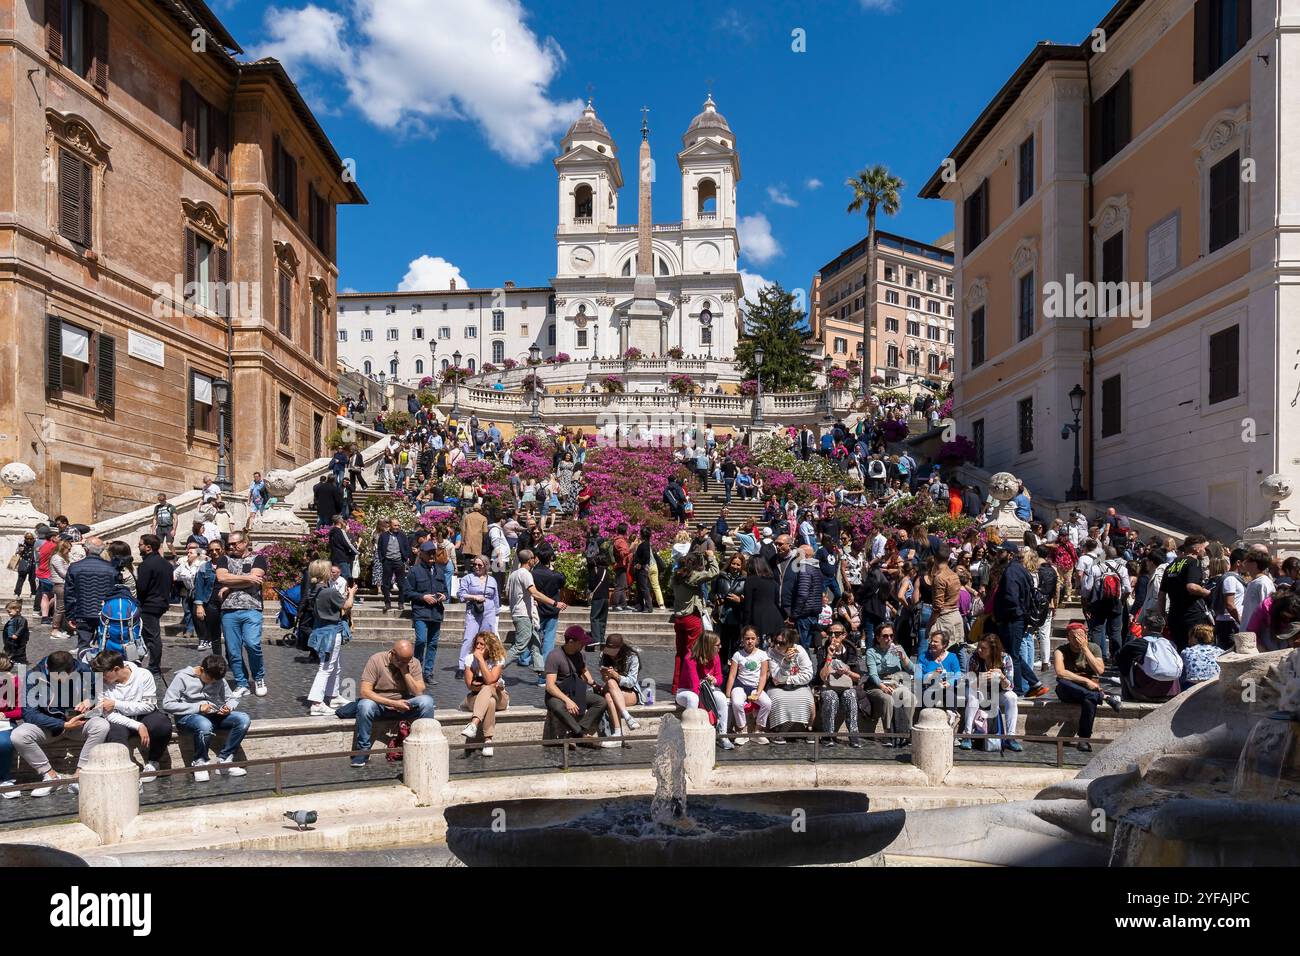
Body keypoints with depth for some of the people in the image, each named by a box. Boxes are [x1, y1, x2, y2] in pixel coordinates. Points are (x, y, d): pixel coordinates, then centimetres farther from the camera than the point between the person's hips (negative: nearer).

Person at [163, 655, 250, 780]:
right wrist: (197, 707, -18)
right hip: (188, 716, -5)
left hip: (213, 715, 5)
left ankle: (224, 760, -14)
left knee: (244, 719, -22)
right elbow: (167, 704, -12)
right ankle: (200, 763, -14)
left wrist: (228, 708, -9)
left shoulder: (219, 679, 9)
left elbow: (232, 698, 17)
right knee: (205, 725, -41)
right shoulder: (182, 678, -6)